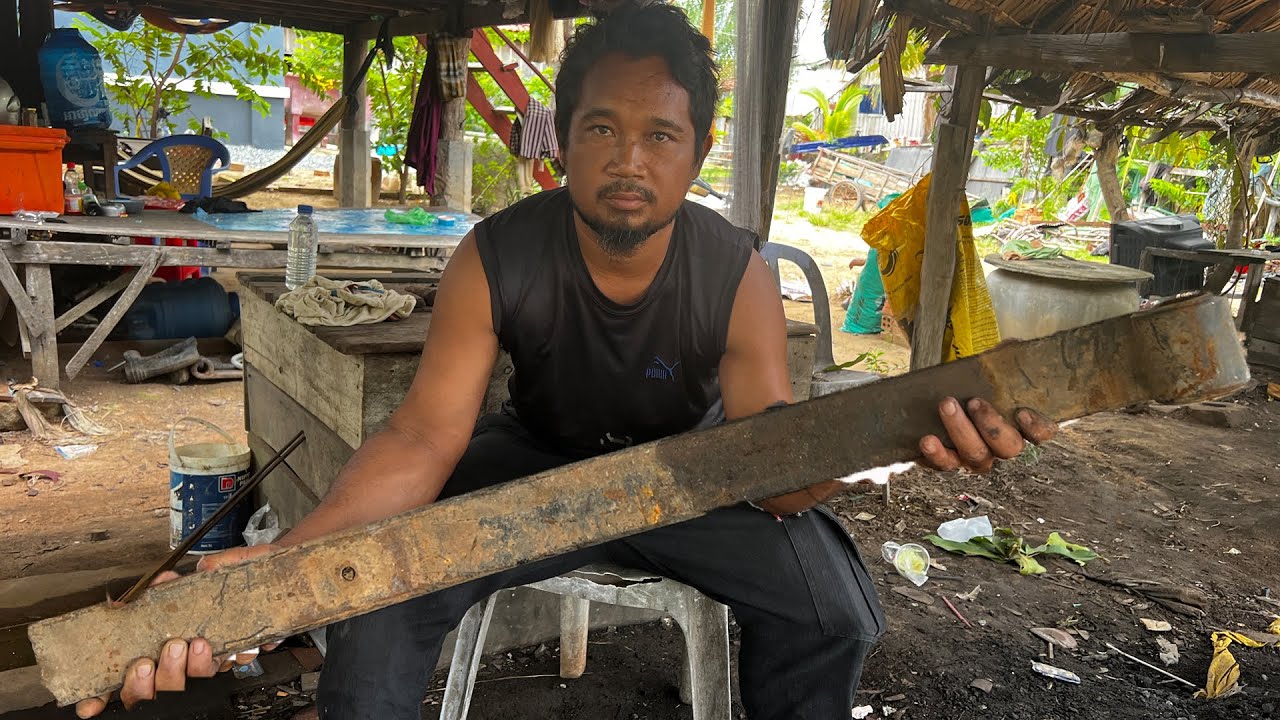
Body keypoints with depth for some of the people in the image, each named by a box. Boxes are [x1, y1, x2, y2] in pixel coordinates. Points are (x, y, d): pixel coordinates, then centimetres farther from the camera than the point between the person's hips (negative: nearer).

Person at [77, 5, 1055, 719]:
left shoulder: (738, 276, -20)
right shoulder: (498, 258, -21)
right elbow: (426, 438, -27)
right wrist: (276, 562, -44)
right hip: (536, 462, 0)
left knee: (832, 602, -22)